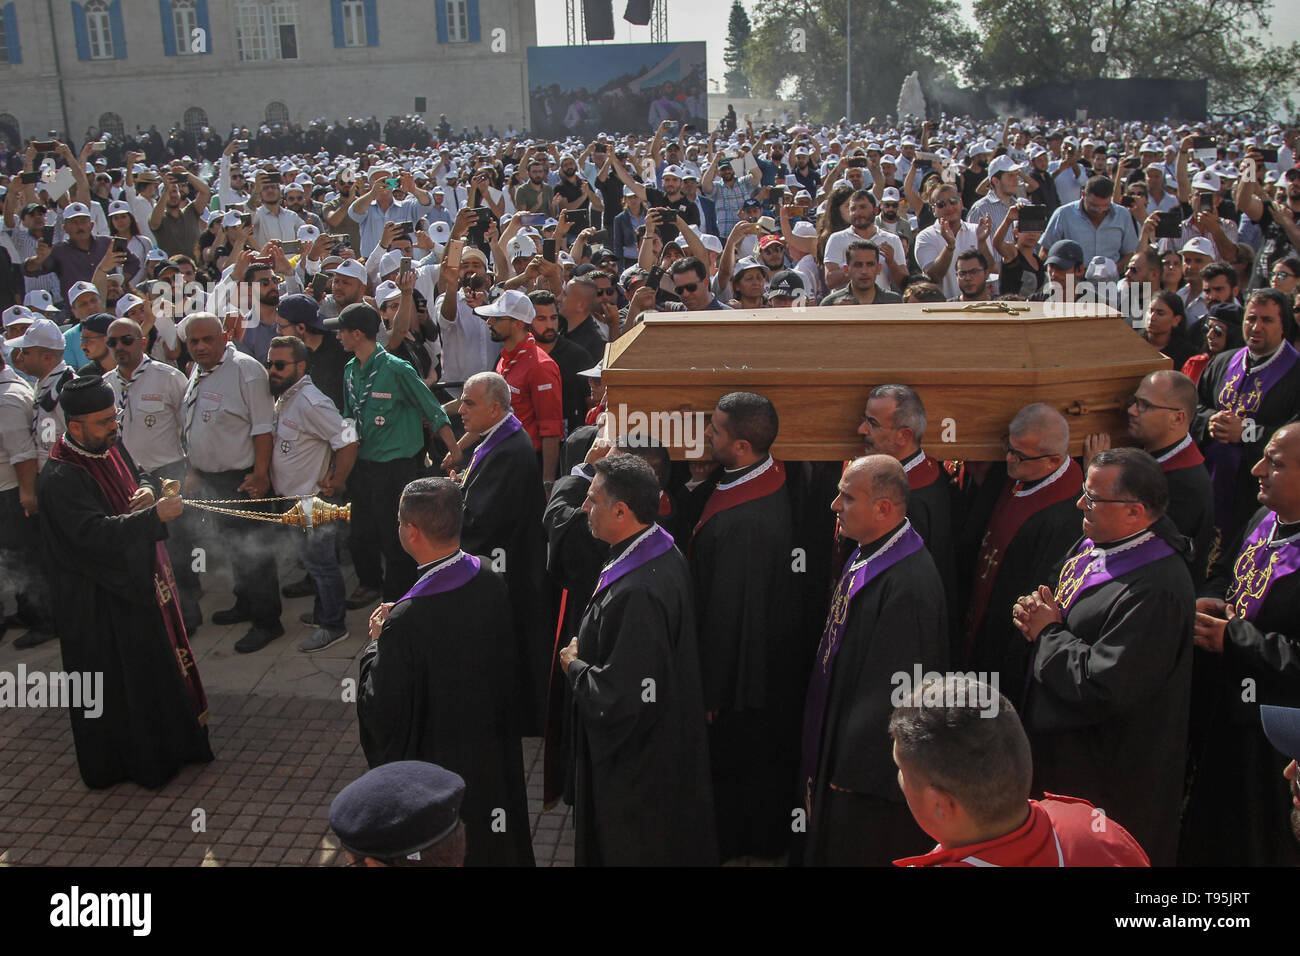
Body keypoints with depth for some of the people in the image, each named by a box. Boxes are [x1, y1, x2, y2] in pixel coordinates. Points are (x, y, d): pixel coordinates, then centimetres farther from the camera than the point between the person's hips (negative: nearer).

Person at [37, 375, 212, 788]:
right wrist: (154, 514, -35)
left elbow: (136, 482, 19)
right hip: (99, 601, -9)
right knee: (115, 680, 4)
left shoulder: (112, 448, 3)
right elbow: (95, 533, -32)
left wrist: (146, 493, -4)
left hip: (139, 579, 9)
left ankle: (166, 740, 37)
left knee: (156, 659, 20)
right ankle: (116, 763, 21)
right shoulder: (60, 479, -23)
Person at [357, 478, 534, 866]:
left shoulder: (405, 621, -34)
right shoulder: (491, 580, -14)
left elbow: (384, 715, -23)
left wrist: (377, 644, -8)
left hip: (436, 764, -5)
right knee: (497, 845, 26)